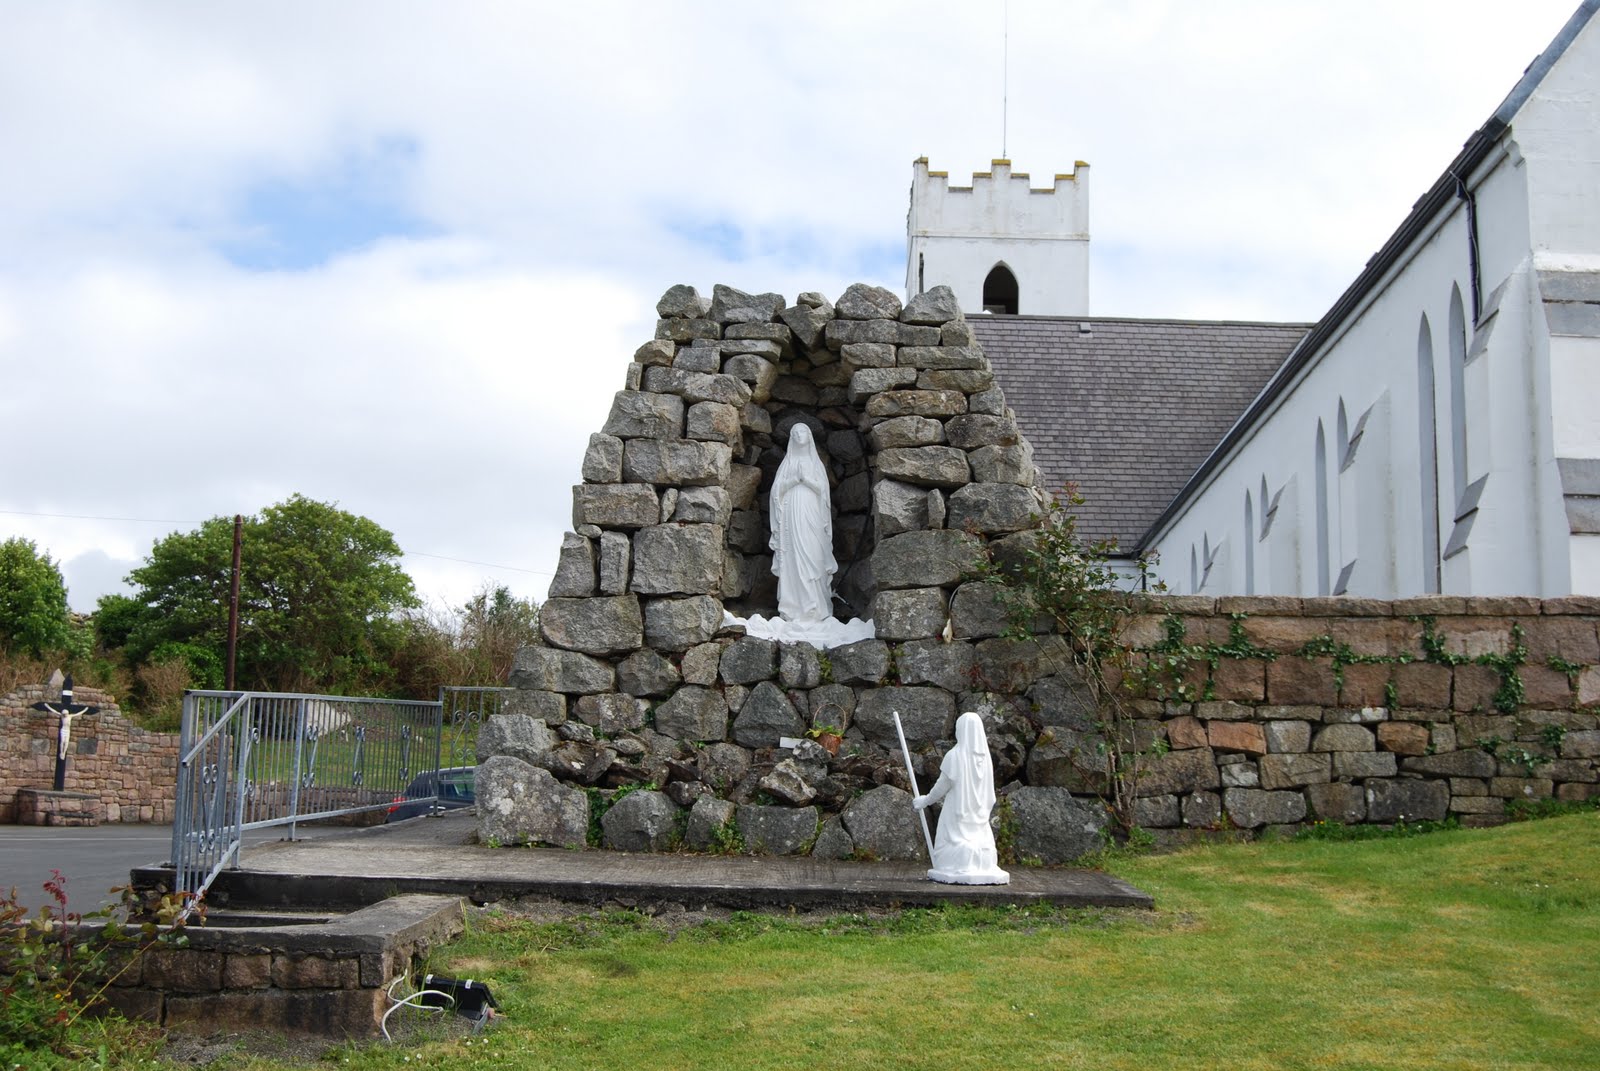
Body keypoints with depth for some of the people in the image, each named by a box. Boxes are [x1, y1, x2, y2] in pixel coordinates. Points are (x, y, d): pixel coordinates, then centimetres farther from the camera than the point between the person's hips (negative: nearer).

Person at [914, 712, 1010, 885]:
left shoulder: (954, 755, -13)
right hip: (979, 813, 5)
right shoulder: (985, 756, 1)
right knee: (978, 840, 9)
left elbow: (942, 786, -7)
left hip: (957, 812, -5)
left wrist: (924, 801, 6)